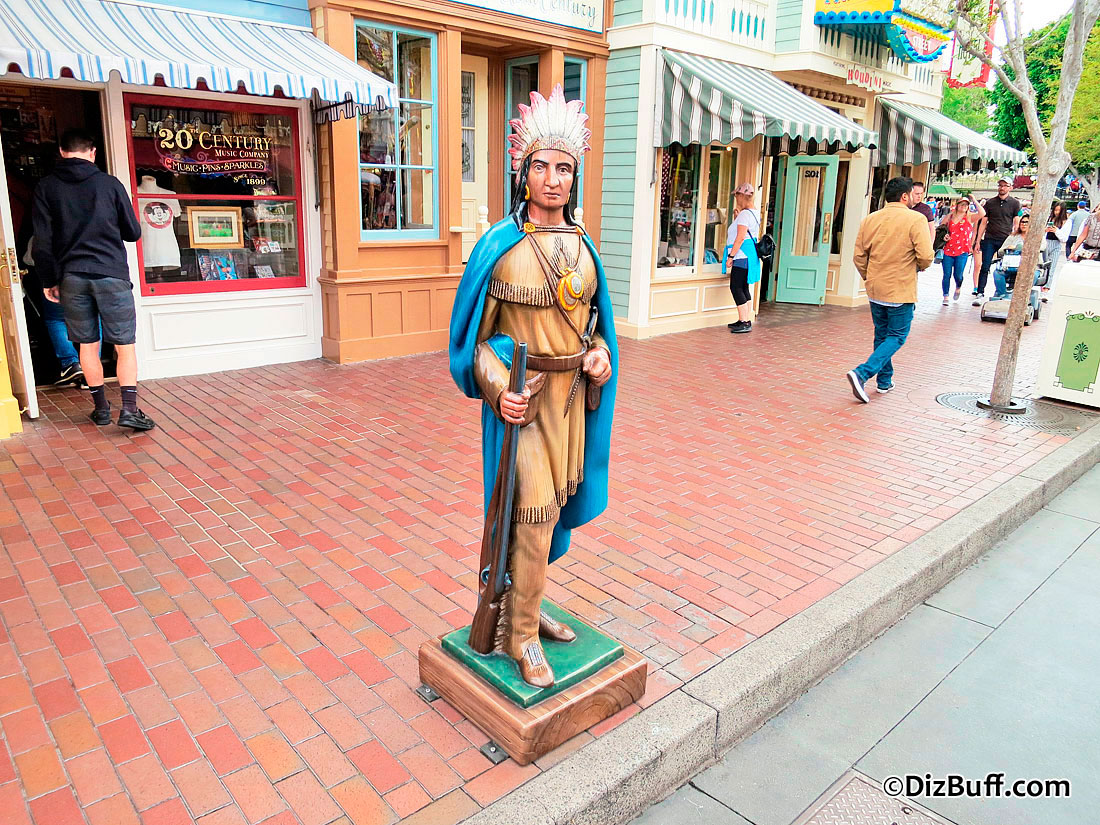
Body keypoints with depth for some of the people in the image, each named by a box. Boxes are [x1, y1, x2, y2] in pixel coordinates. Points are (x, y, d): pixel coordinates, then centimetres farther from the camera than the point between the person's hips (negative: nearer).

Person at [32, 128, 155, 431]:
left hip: (71, 277, 2)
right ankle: (129, 409, -9)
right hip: (111, 275, -2)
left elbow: (42, 241, 1)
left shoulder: (46, 187, 4)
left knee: (87, 345, 11)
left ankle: (101, 408, 18)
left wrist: (48, 281, 9)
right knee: (125, 345, 0)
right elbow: (133, 232, 6)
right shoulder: (110, 184, 0)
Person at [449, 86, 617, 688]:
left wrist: (600, 354, -3)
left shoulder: (582, 243, 7)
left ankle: (522, 606, 33)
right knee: (534, 511, -7)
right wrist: (499, 388, -21)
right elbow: (475, 332, -7)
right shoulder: (500, 244, -9)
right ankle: (521, 635, 11)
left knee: (553, 504, 13)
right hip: (522, 394, -6)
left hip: (573, 390, 6)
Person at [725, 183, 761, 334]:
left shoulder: (744, 214, -14)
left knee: (736, 288, -9)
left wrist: (731, 256, -17)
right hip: (750, 256, 10)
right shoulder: (755, 213, 16)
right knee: (744, 288, 13)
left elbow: (740, 238, -20)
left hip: (742, 256, -10)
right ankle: (746, 320, 18)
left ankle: (745, 323, -11)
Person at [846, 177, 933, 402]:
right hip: (901, 290, -5)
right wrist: (919, 267, 5)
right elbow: (926, 256, -17)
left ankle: (884, 381, 26)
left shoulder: (870, 220, 2)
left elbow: (859, 256, 4)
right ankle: (862, 373, -14)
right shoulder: (916, 219, -12)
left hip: (875, 289, 5)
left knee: (881, 334, 18)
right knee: (897, 337, 4)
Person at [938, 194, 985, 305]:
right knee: (947, 275, -2)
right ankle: (945, 297, 9)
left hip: (962, 251, -1)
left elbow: (982, 213, -15)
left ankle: (958, 288, 30)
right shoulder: (949, 216, 9)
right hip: (948, 250, 1)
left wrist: (974, 201, -10)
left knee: (958, 275, -4)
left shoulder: (970, 217, 4)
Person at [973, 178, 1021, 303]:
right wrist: (978, 240, 5)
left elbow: (1016, 224, 4)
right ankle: (980, 293, -3)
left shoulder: (1015, 203, 5)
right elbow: (983, 222, 11)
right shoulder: (989, 202, 9)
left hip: (1006, 240, -1)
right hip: (989, 240, 1)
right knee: (985, 267, -5)